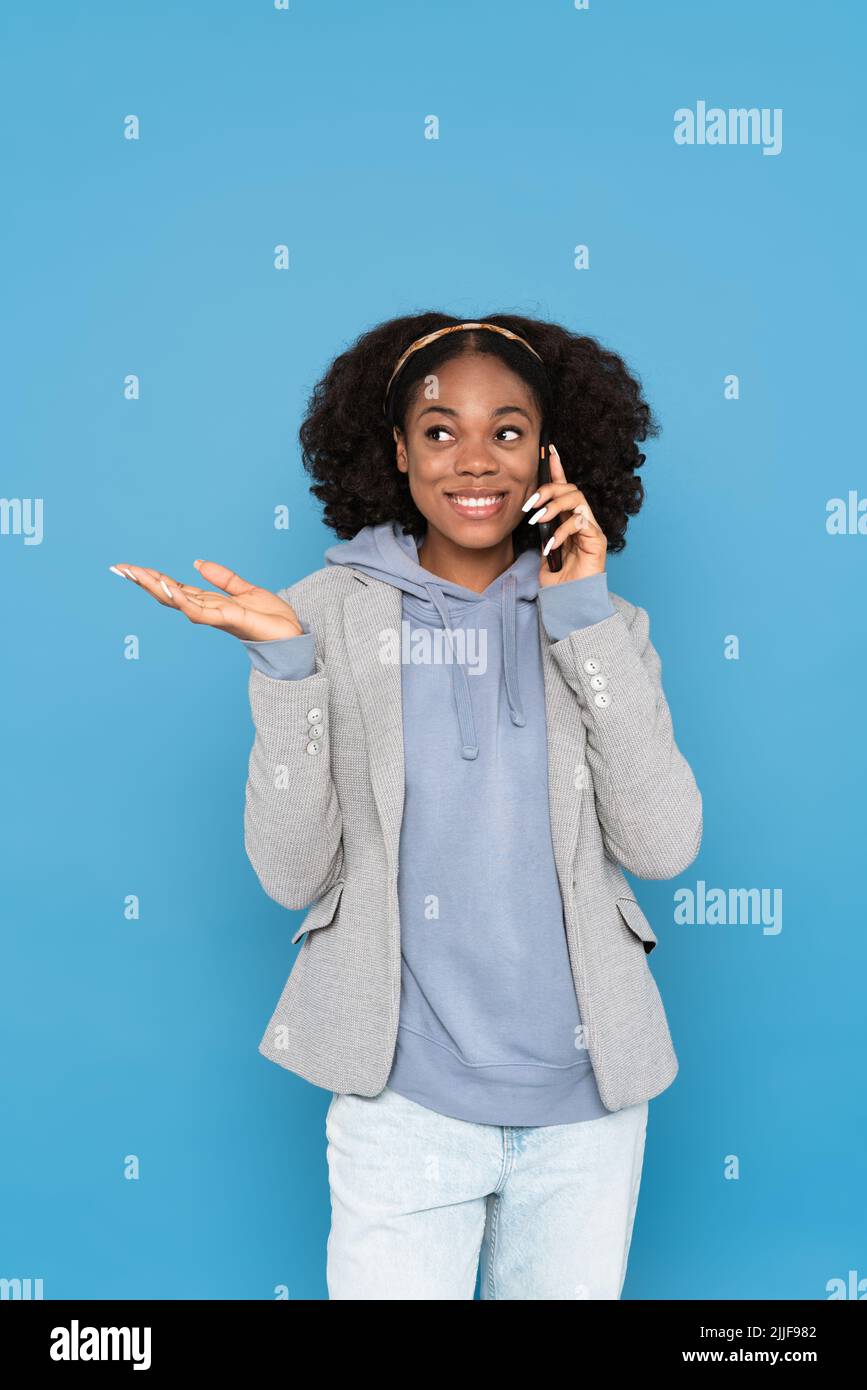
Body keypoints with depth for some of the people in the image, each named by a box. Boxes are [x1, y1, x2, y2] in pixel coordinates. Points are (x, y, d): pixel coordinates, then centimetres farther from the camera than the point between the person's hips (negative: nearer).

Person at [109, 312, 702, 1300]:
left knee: (570, 1289, 18)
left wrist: (585, 617, -13)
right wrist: (281, 664, -18)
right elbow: (292, 875, -7)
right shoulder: (334, 613, -4)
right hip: (405, 1096, -2)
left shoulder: (600, 621, 2)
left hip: (588, 1097, 2)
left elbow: (663, 847, -10)